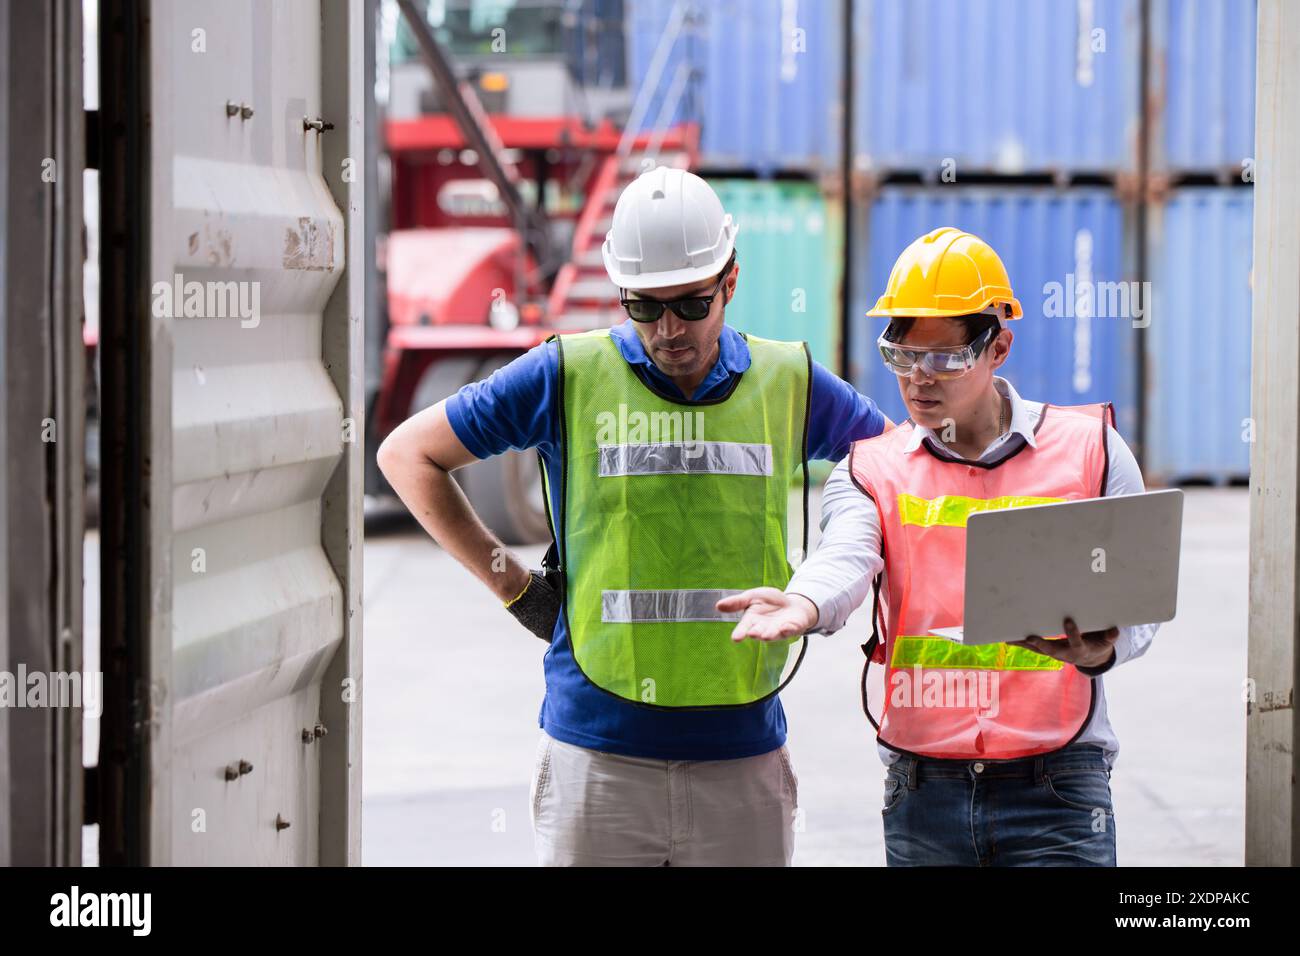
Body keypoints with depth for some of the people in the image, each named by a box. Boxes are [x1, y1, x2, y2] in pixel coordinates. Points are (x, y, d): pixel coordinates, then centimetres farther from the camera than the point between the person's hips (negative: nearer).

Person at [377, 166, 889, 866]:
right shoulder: (568, 375, 0)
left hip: (742, 759, 2)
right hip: (598, 754, -2)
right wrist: (511, 586, 3)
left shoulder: (790, 382, 7)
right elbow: (408, 454, 8)